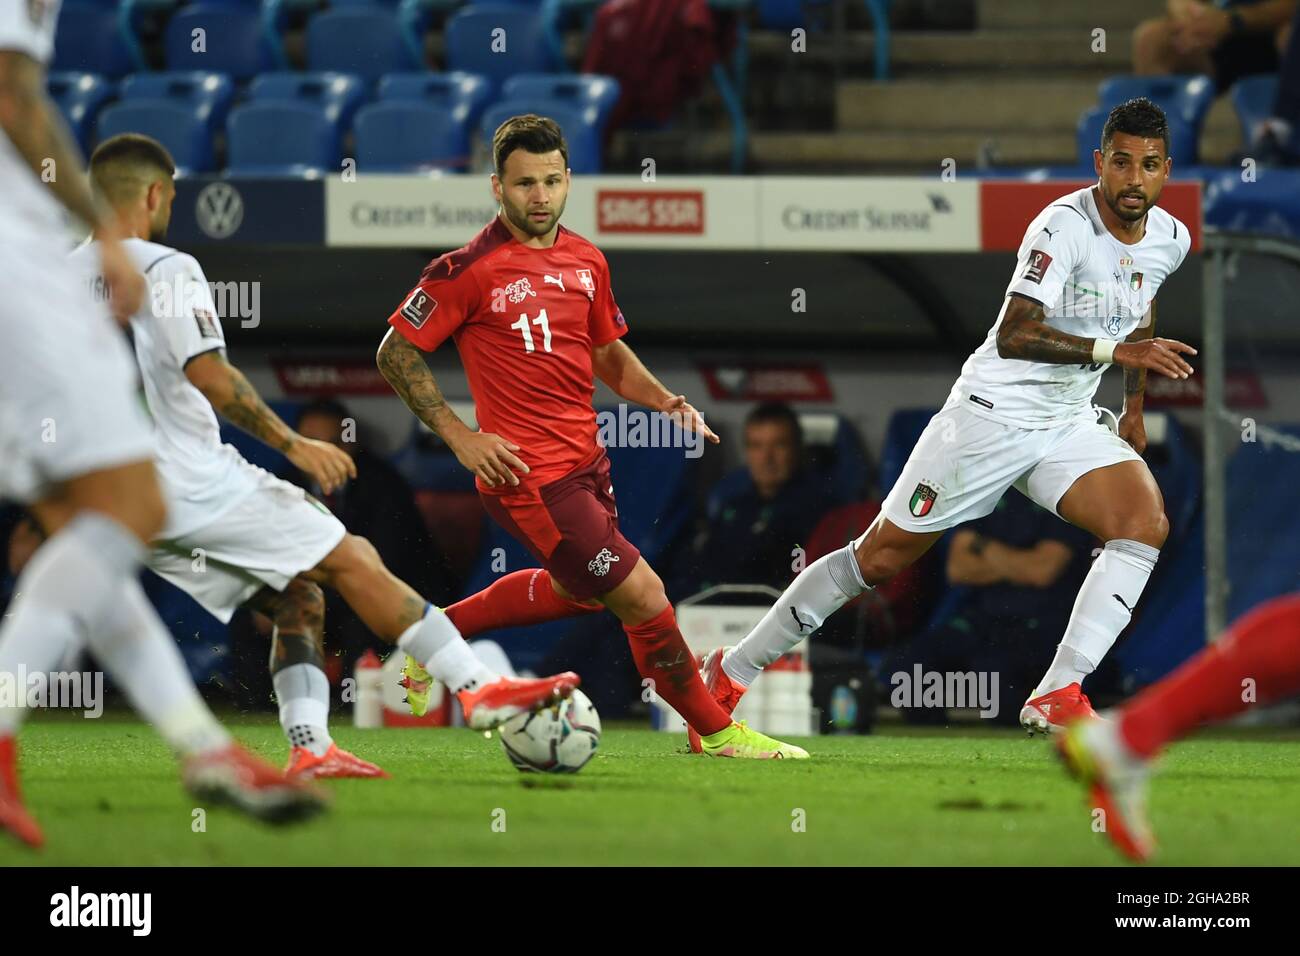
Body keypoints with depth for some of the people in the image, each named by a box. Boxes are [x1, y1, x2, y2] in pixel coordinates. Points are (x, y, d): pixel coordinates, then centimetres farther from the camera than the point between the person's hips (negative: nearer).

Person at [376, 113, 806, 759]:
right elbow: (395, 352, -9)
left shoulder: (587, 261, 6)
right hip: (530, 478, -8)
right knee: (644, 600, -8)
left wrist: (667, 403, 4)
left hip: (586, 460, 8)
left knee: (579, 593, 29)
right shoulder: (469, 270, -15)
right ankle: (716, 732, 10)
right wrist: (460, 437, -15)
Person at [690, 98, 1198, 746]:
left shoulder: (1170, 241, 2)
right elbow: (1013, 335, -33)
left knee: (1147, 522, -19)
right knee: (881, 556, -1)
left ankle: (1058, 699, -21)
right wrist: (1114, 350, -39)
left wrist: (1134, 408, 28)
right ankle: (732, 671, 14)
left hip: (1068, 426, 6)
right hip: (990, 415, -6)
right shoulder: (1065, 225, -22)